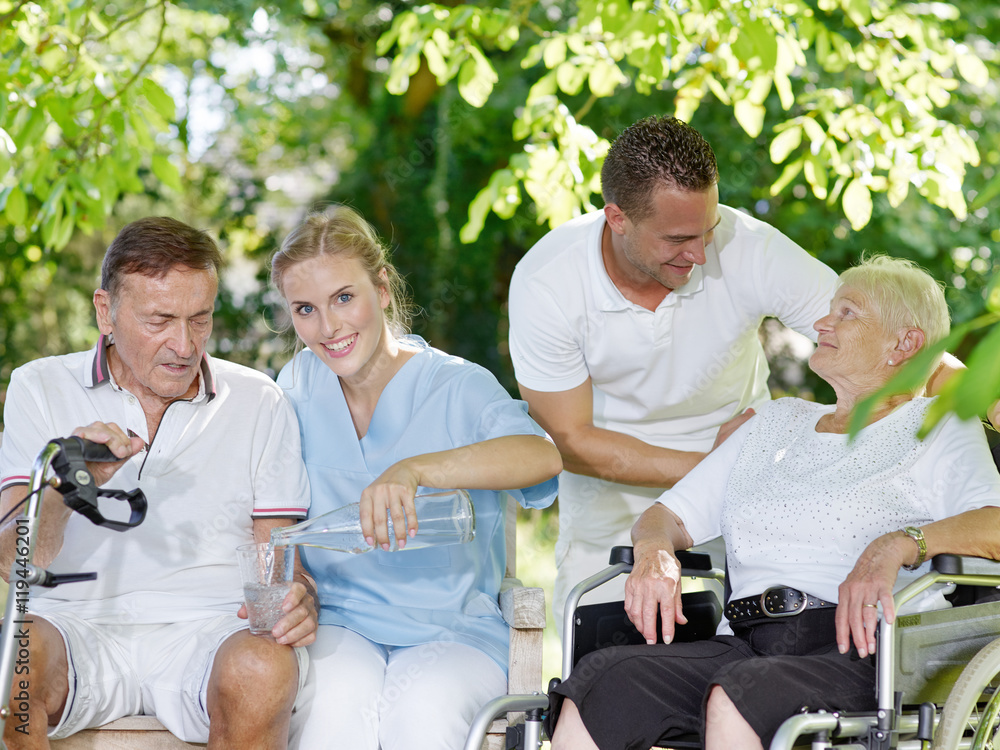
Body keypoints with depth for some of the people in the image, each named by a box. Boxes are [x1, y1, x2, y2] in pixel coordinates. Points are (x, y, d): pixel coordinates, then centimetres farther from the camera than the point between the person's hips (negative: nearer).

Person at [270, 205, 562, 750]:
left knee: (424, 705, -34)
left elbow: (542, 455, -26)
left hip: (453, 629, -2)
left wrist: (414, 469, -41)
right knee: (341, 699, -32)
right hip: (337, 622, 2)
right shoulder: (300, 385, 9)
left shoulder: (459, 387, -5)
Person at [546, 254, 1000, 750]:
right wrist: (655, 552, 1)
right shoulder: (778, 422, 30)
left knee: (737, 695, -39)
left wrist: (896, 546, -24)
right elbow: (670, 514, 26)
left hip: (859, 656, -5)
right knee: (606, 678, -26)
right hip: (745, 646, 5)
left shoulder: (941, 431, 12)